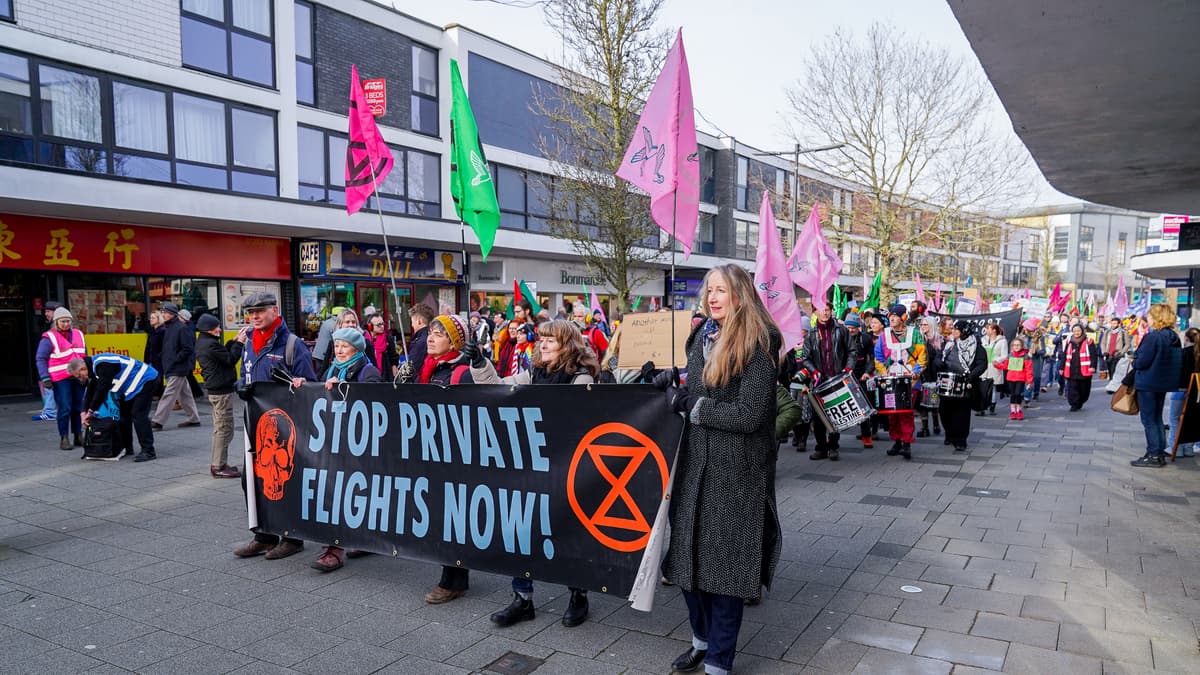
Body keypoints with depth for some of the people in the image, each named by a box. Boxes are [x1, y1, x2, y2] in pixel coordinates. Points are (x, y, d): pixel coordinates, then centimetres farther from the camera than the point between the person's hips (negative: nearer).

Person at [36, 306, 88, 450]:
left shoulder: (78, 334, 14)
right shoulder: (49, 338, -3)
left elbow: (85, 356, 22)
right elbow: (40, 359, -3)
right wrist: (45, 378, -11)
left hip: (78, 377, 5)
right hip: (61, 379, -5)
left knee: (79, 407, 9)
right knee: (64, 408, -8)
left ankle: (78, 436, 19)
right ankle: (64, 438, 0)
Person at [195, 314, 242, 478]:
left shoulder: (202, 342, 13)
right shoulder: (211, 344, -19)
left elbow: (223, 353, 13)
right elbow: (231, 359, -17)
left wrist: (233, 342, 5)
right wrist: (238, 343, -8)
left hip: (213, 389, 11)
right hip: (221, 391, -11)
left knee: (219, 428, 17)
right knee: (224, 429, -4)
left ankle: (217, 464, 23)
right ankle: (219, 466, 0)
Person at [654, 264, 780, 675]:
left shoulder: (757, 348, -12)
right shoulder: (702, 338, 10)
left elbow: (748, 416, -18)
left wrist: (689, 405, -13)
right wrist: (673, 388, -3)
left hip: (736, 471, -7)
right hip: (696, 462, 7)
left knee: (724, 563, 3)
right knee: (689, 554, 14)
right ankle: (703, 639, 36)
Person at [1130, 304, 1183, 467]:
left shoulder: (1152, 337, -20)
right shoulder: (1174, 338, 5)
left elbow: (1141, 362, -20)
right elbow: (1177, 361, 13)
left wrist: (1134, 362, 1)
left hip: (1148, 383, -8)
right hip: (1165, 382, 8)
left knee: (1148, 420, 1)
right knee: (1157, 418, 17)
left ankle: (1153, 455, 3)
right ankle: (1160, 454, 22)